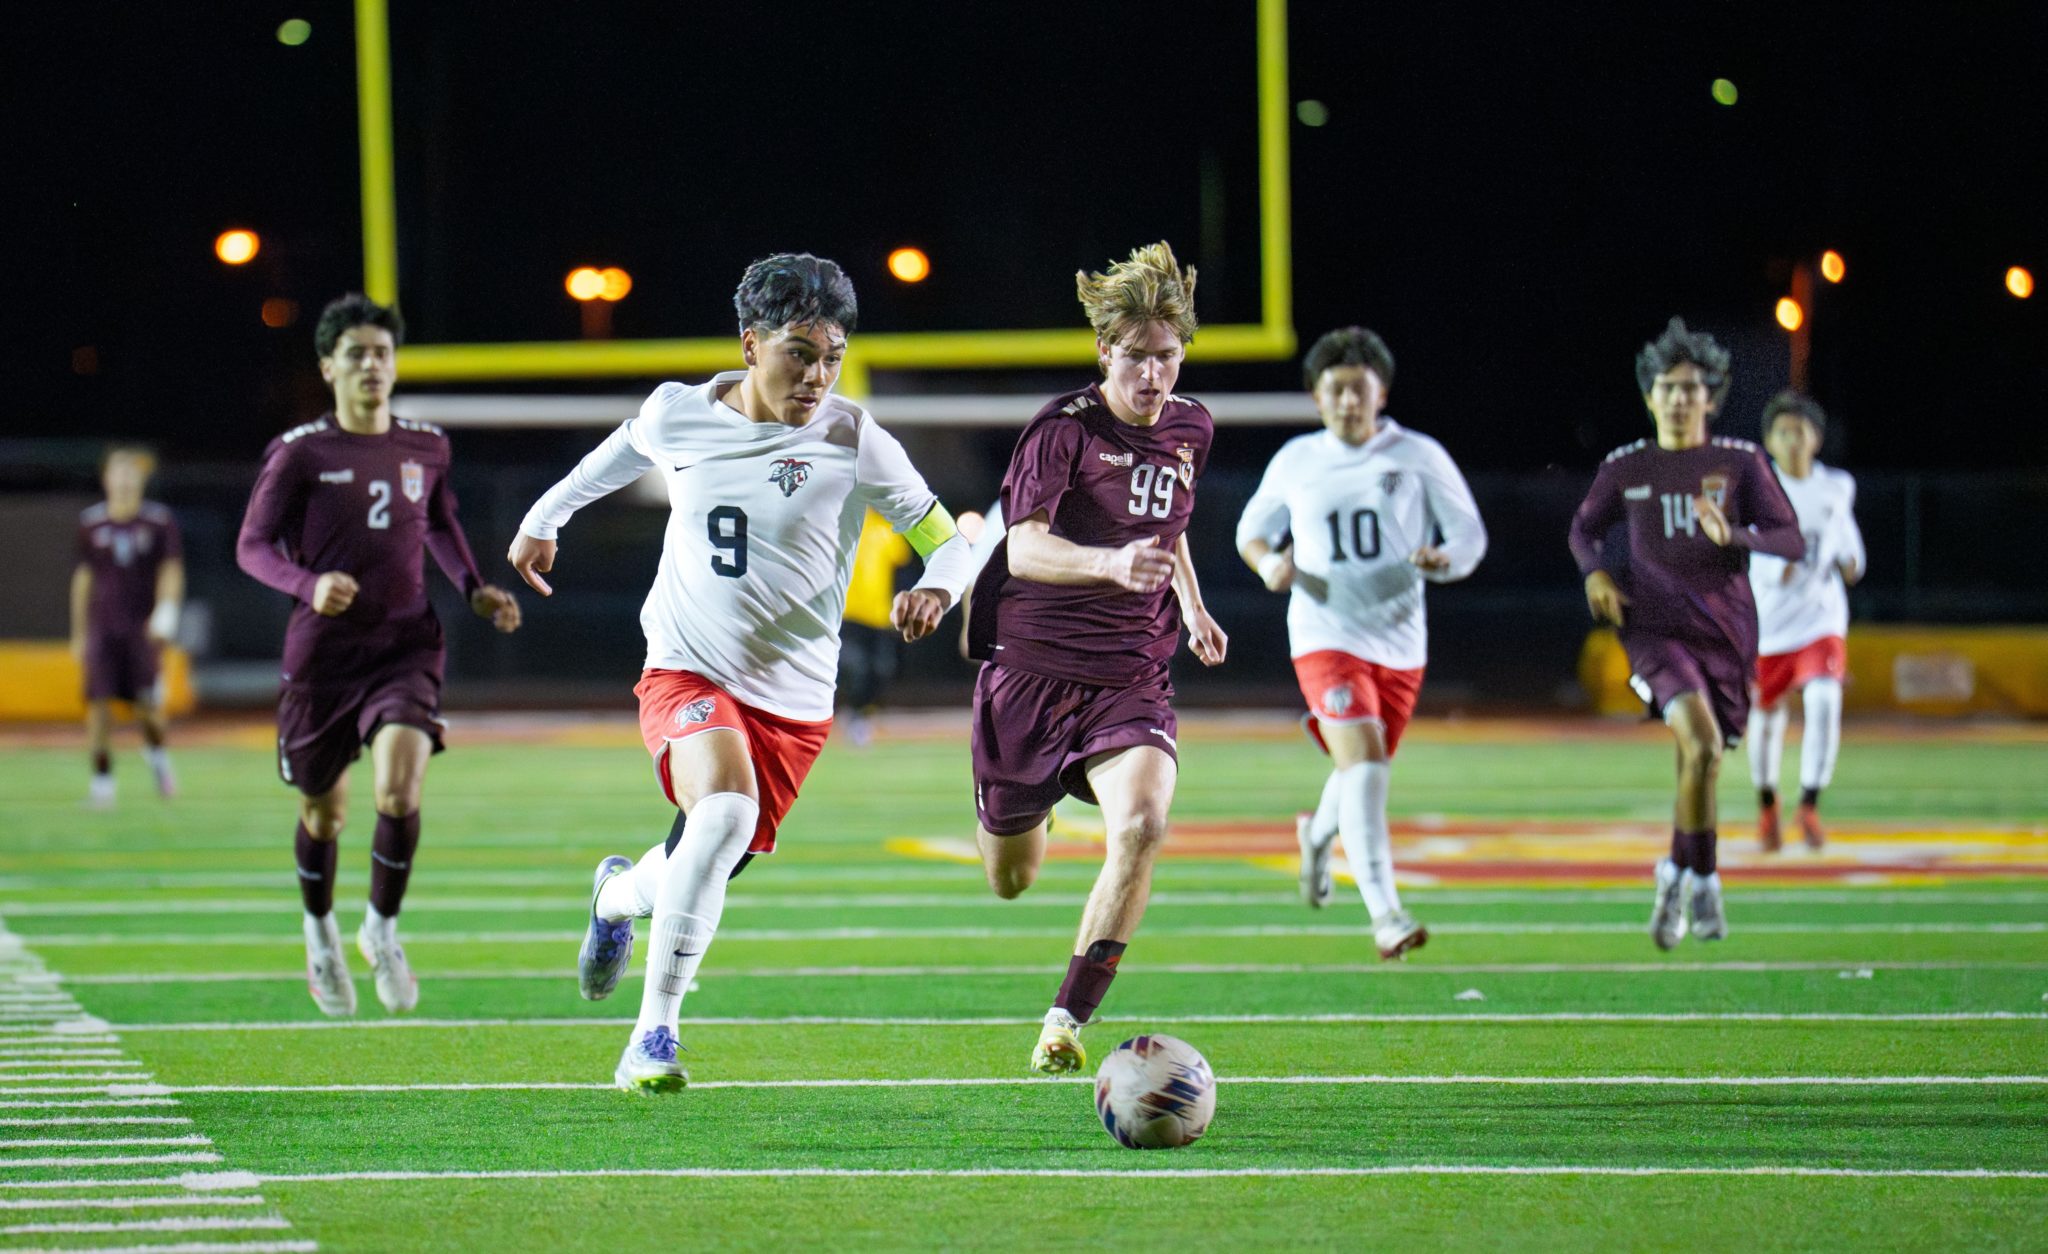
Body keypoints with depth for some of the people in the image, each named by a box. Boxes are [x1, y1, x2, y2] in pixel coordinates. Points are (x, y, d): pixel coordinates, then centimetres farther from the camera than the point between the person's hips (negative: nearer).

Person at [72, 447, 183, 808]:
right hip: (102, 626, 2)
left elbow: (171, 572, -1)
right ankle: (102, 775, 1)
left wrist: (165, 612, -19)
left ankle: (156, 752, 26)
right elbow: (83, 578, 14)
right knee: (99, 699, -8)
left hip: (143, 627, -2)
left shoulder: (159, 521, 1)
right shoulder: (90, 524, 8)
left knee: (148, 706, -4)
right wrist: (78, 634, 16)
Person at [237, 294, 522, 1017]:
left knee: (399, 790, -21)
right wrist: (309, 585, -22)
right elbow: (253, 545, -4)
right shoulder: (300, 453, -6)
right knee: (324, 810, 10)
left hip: (405, 645, 1)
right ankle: (320, 933, 39)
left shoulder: (426, 447, 6)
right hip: (323, 651, -1)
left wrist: (474, 590, 9)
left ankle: (382, 929, 1)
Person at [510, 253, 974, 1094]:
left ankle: (618, 893, 48)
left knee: (709, 868, 8)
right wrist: (545, 518, 33)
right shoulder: (677, 414, -4)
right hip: (686, 672, -2)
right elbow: (622, 450, 21)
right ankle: (654, 1034, -21)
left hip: (793, 698, 2)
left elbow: (948, 541, -4)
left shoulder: (855, 442, -9)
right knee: (725, 809, -30)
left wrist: (936, 589, -27)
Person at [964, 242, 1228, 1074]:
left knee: (1141, 825, -27)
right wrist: (1110, 565, -44)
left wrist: (1191, 604, 23)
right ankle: (1026, 811, 51)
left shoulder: (1191, 428, 6)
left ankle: (1065, 1021, -20)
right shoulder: (1064, 428, -13)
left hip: (1132, 678, 3)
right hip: (1034, 667, -3)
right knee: (1009, 881, 10)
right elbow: (1023, 548, -28)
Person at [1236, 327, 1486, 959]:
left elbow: (1470, 534, 4)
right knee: (1362, 763, -21)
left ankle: (1318, 834, 54)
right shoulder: (1294, 462, 5)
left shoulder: (1419, 457, 1)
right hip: (1326, 637, -2)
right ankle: (1384, 914, -28)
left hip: (1399, 640, 2)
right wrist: (1269, 564, -4)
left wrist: (1442, 560, -19)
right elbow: (1252, 529, 19)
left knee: (1367, 771, 17)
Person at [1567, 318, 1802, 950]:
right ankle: (1702, 884, -11)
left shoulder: (1740, 462, 2)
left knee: (1700, 757, 8)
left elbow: (1792, 541, -2)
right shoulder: (1625, 468, 4)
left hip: (1726, 626, 2)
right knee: (1702, 743, -23)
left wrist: (1733, 535, -20)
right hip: (1657, 625, -2)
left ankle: (1679, 871, 34)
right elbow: (1584, 528, 21)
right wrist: (1596, 572, 0)